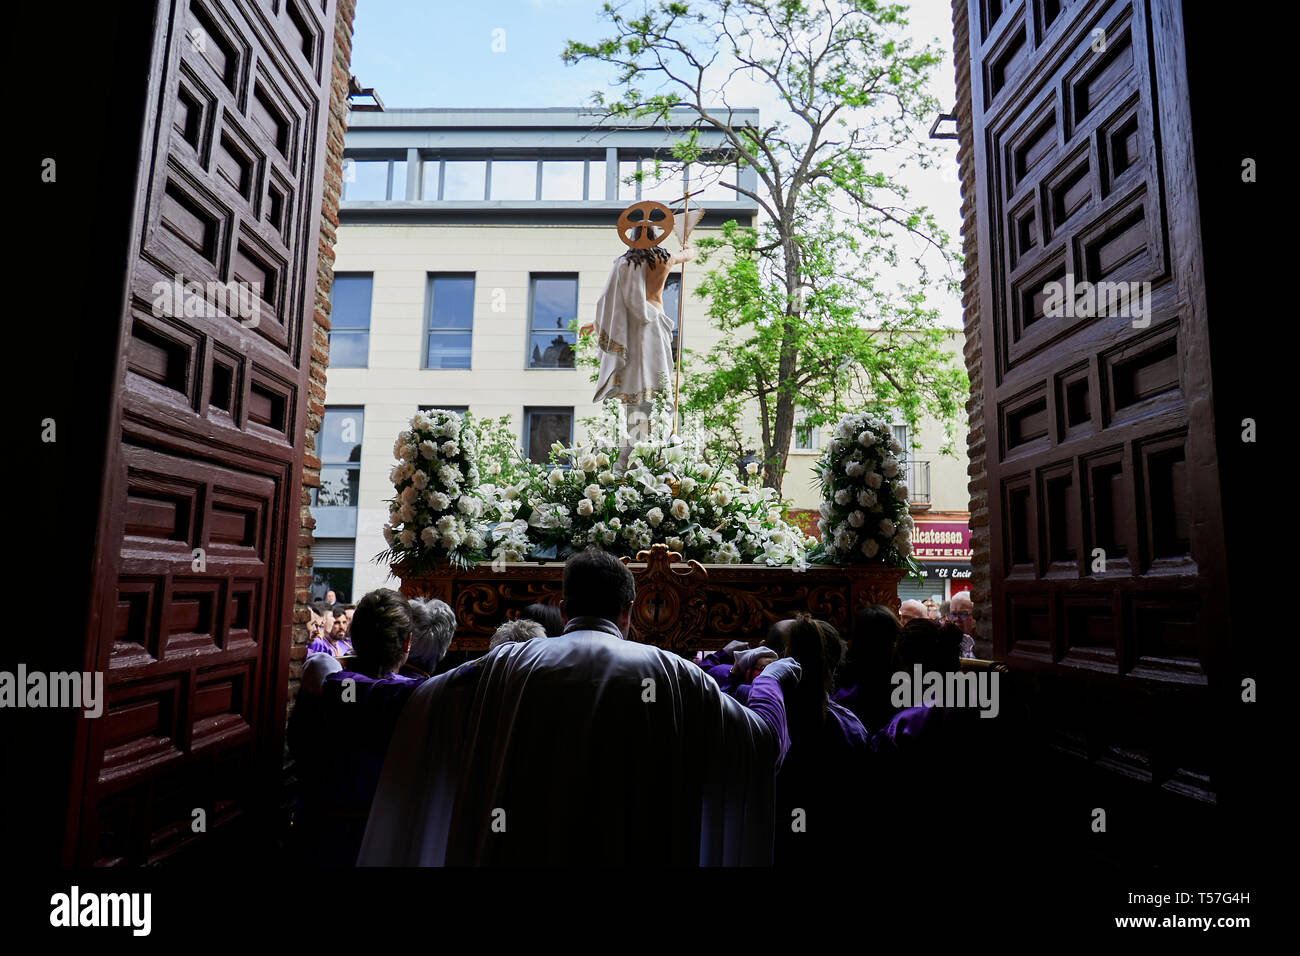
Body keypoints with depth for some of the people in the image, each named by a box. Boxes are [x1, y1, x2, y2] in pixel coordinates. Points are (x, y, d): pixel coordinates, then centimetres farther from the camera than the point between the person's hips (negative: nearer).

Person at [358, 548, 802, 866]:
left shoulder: (507, 666, -4)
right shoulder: (672, 674, -7)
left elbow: (421, 702, 8)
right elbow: (764, 736, 1)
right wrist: (772, 676, 21)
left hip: (523, 849, 1)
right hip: (634, 851, 0)